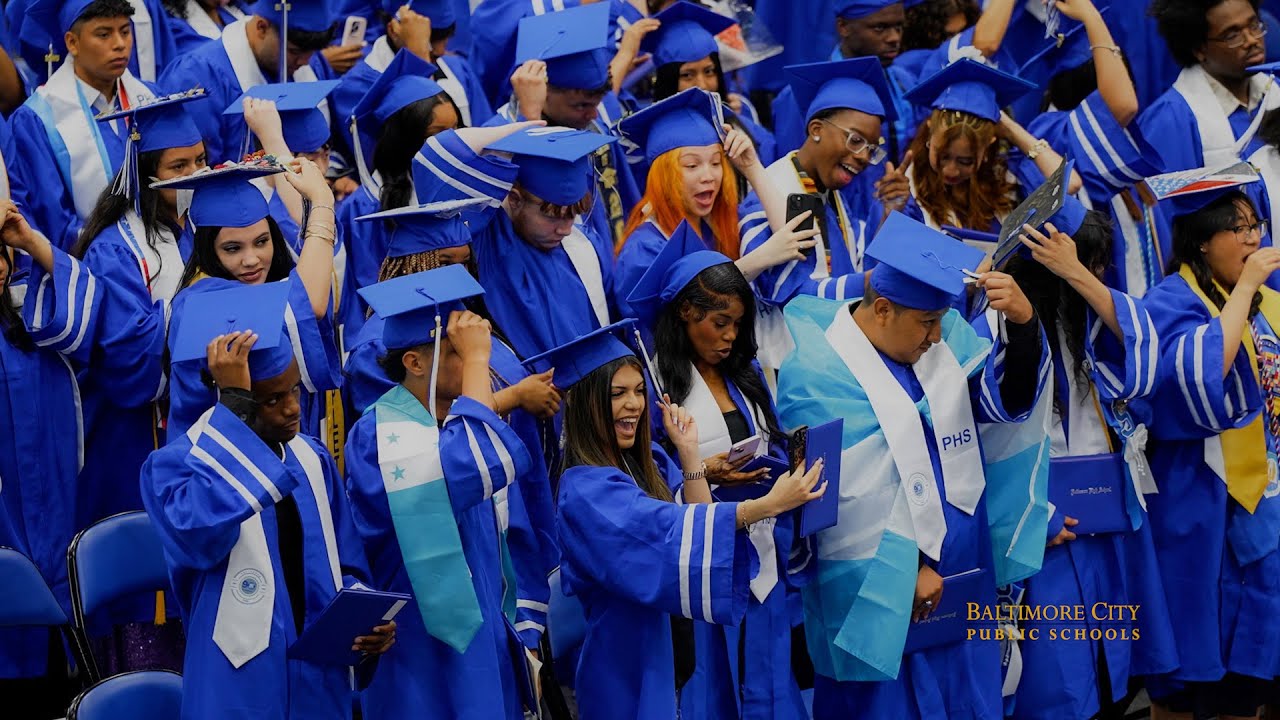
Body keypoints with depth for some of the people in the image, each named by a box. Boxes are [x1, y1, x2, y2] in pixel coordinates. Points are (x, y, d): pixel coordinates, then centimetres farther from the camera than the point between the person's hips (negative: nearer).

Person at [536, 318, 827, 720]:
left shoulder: (649, 464, 6)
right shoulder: (586, 490, -21)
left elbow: (699, 525, 1)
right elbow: (669, 532, -34)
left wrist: (688, 453, -7)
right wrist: (766, 505, -41)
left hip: (667, 649, 8)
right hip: (625, 661, -8)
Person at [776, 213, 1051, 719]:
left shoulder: (946, 335, 4)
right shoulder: (819, 374, -14)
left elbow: (1007, 396, -7)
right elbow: (847, 492, -16)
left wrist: (1023, 322, -24)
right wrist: (908, 566, -16)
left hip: (961, 581, 6)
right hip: (881, 598, -6)